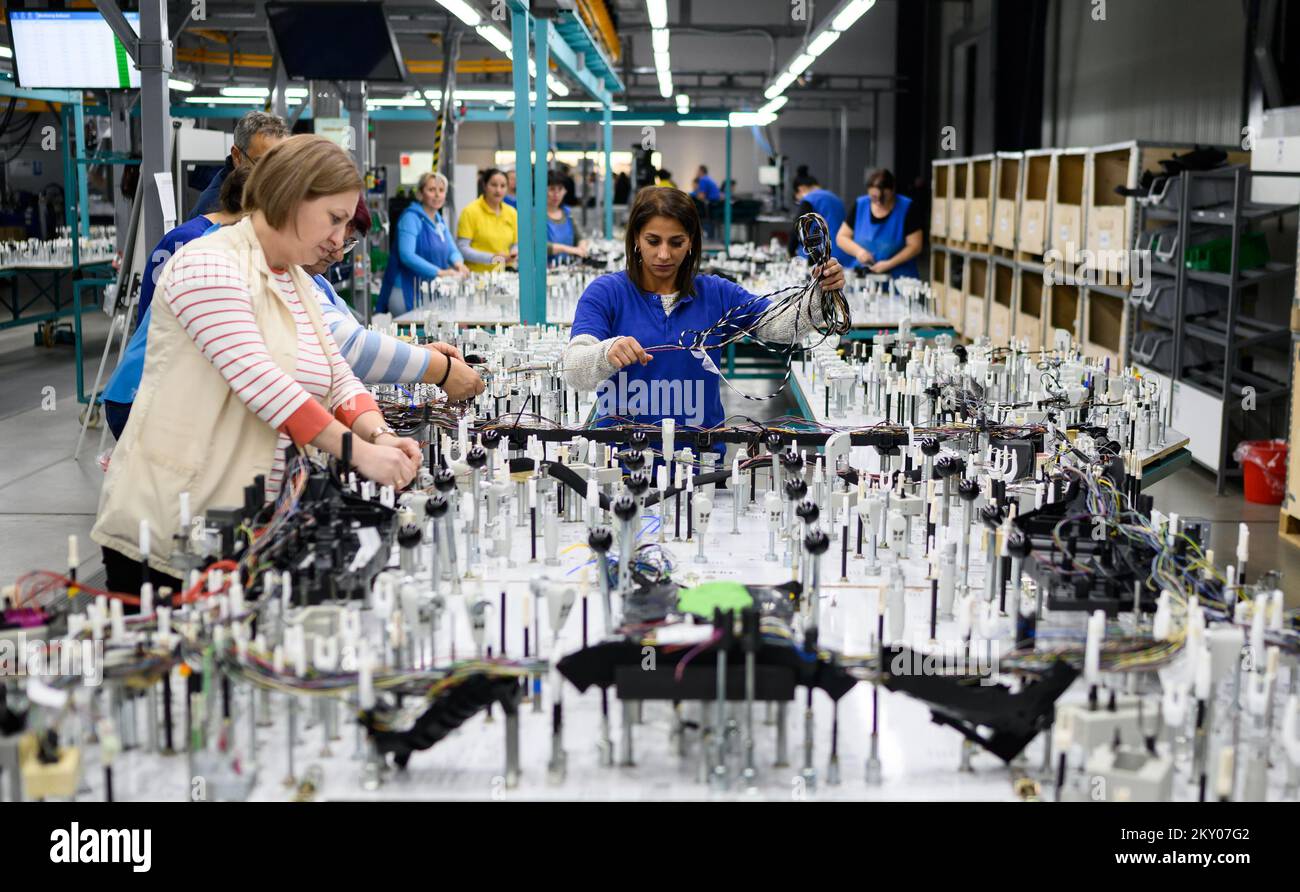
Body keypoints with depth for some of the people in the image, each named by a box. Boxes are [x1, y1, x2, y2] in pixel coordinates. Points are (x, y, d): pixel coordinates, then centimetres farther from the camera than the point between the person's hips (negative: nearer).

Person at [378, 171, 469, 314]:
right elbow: (406, 255, -22)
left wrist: (458, 263, -12)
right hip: (407, 293, -8)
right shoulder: (411, 217, -11)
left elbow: (453, 250, 13)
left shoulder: (439, 220, 16)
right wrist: (439, 272, -29)